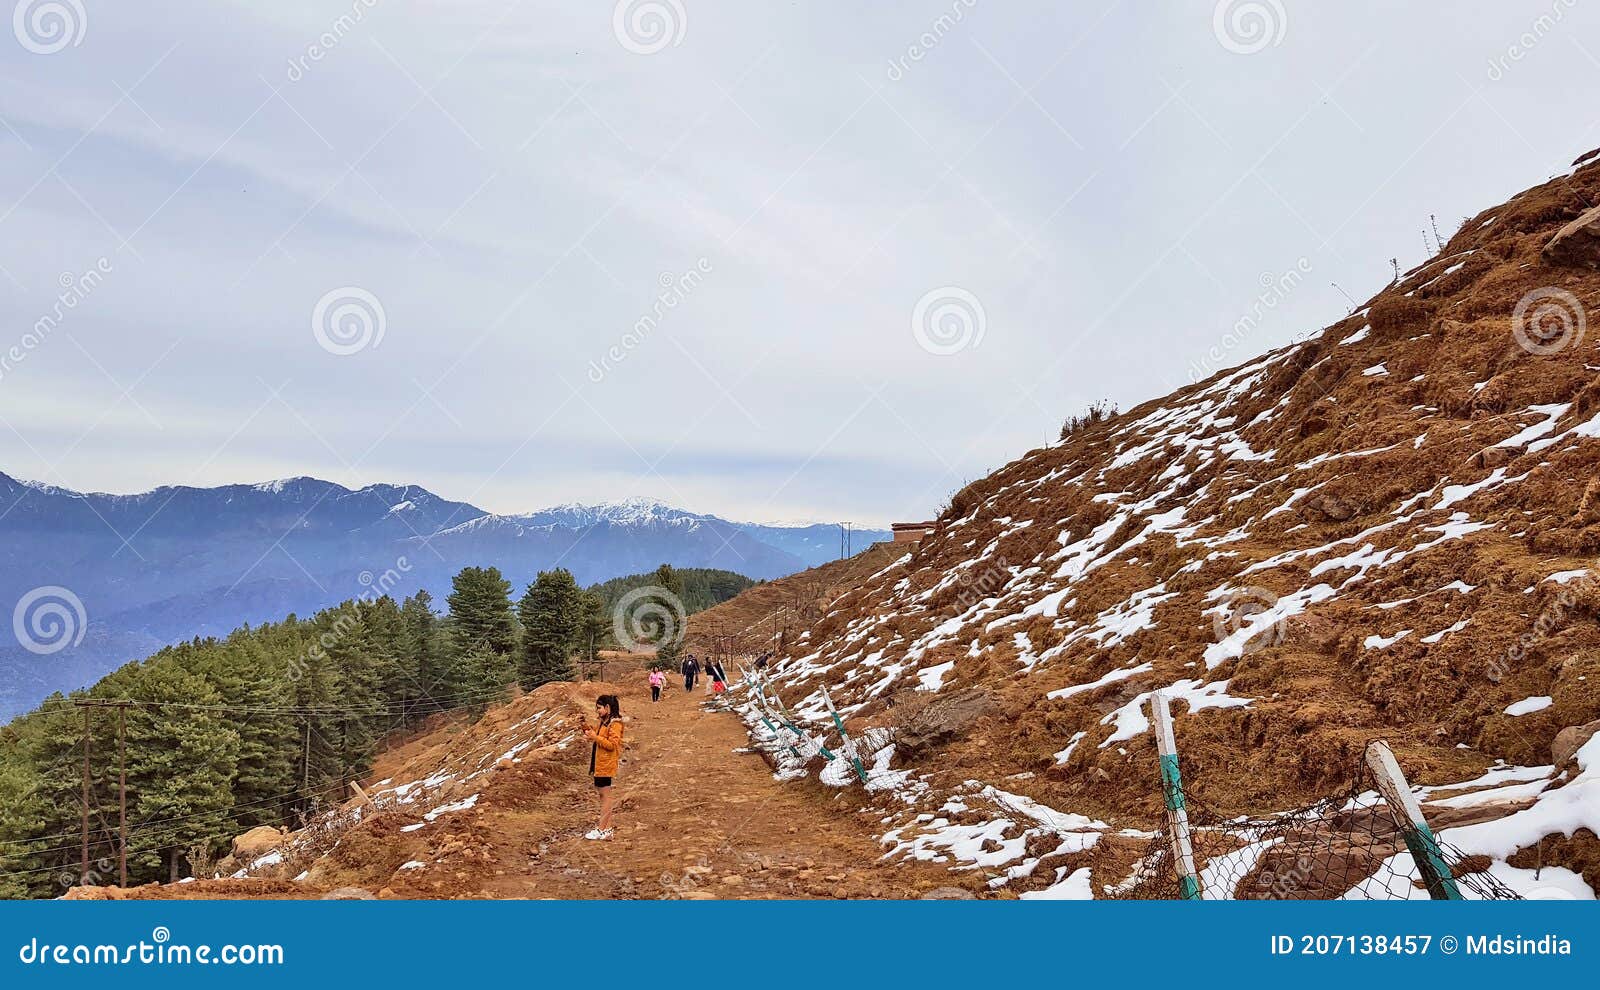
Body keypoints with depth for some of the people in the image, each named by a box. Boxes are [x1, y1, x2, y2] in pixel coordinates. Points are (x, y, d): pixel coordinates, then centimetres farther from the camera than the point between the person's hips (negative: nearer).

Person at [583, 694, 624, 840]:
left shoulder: (615, 724, -14)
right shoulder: (604, 722, 15)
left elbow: (612, 744, -19)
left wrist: (595, 737, -21)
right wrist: (590, 731, 7)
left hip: (606, 765, -10)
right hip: (598, 764, 10)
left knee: (605, 795, -4)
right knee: (603, 795, 12)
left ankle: (602, 829, 0)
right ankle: (606, 827, 18)